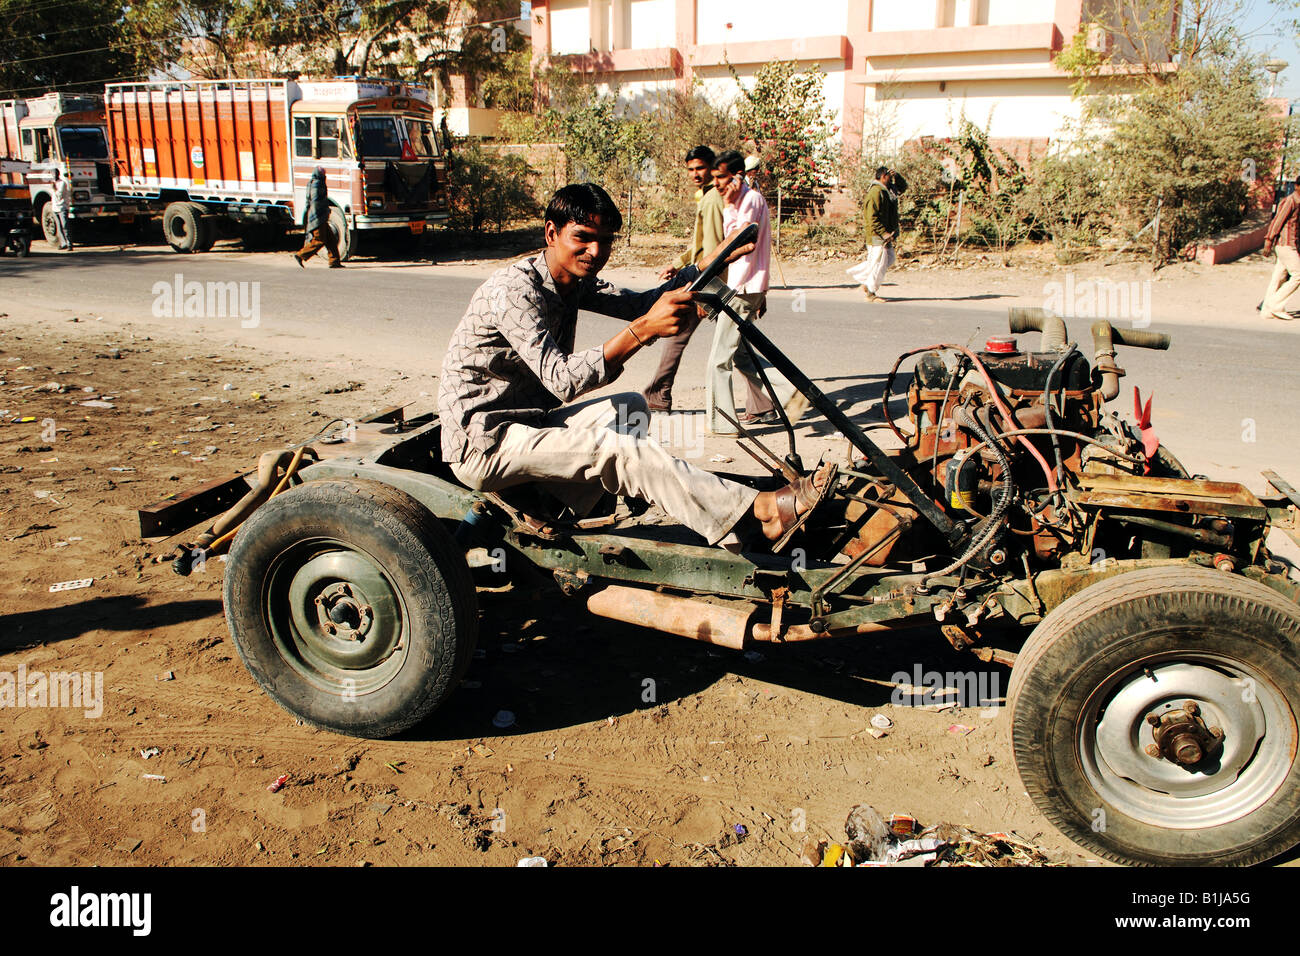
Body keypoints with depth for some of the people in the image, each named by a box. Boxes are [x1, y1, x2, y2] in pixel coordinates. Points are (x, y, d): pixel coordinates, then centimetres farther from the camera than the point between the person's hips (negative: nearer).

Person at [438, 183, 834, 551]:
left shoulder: (574, 282, 7)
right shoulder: (515, 290, -22)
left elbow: (639, 304, 2)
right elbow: (562, 380, -33)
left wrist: (712, 261, -6)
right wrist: (643, 329, -40)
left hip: (526, 424, 10)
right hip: (483, 444, -10)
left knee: (631, 406, 7)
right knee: (617, 447, -24)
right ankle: (761, 511, -26)